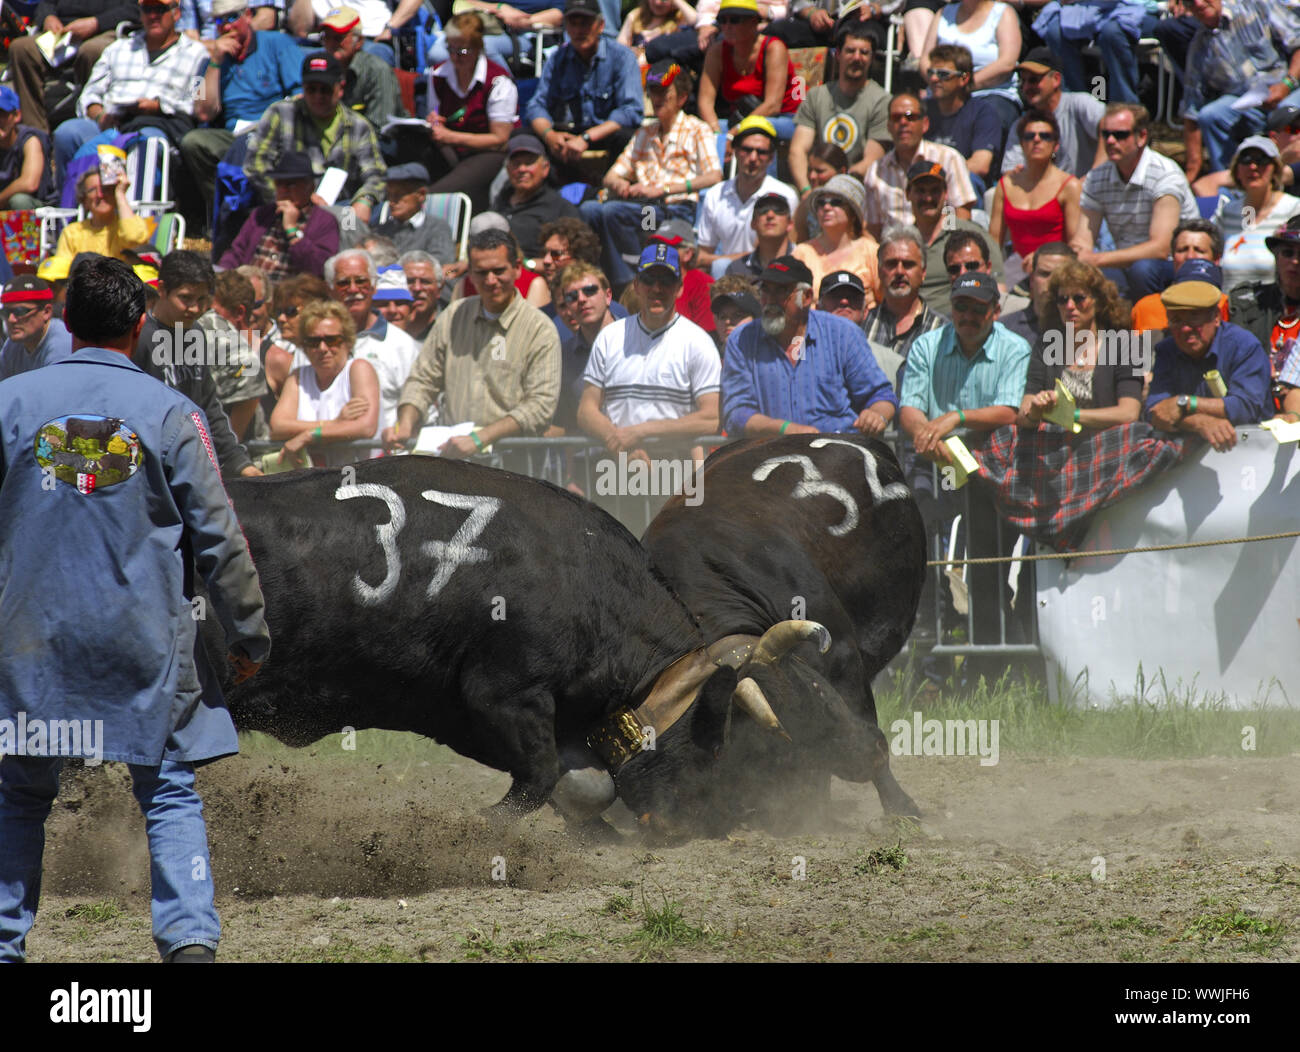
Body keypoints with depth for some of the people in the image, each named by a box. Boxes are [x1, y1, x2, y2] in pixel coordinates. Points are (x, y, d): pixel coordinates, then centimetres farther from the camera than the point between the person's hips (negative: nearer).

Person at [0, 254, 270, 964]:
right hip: (144, 640, -1)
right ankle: (189, 933, -9)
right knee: (170, 791, 4)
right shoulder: (170, 413, -3)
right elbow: (218, 538, 0)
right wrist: (250, 636, 10)